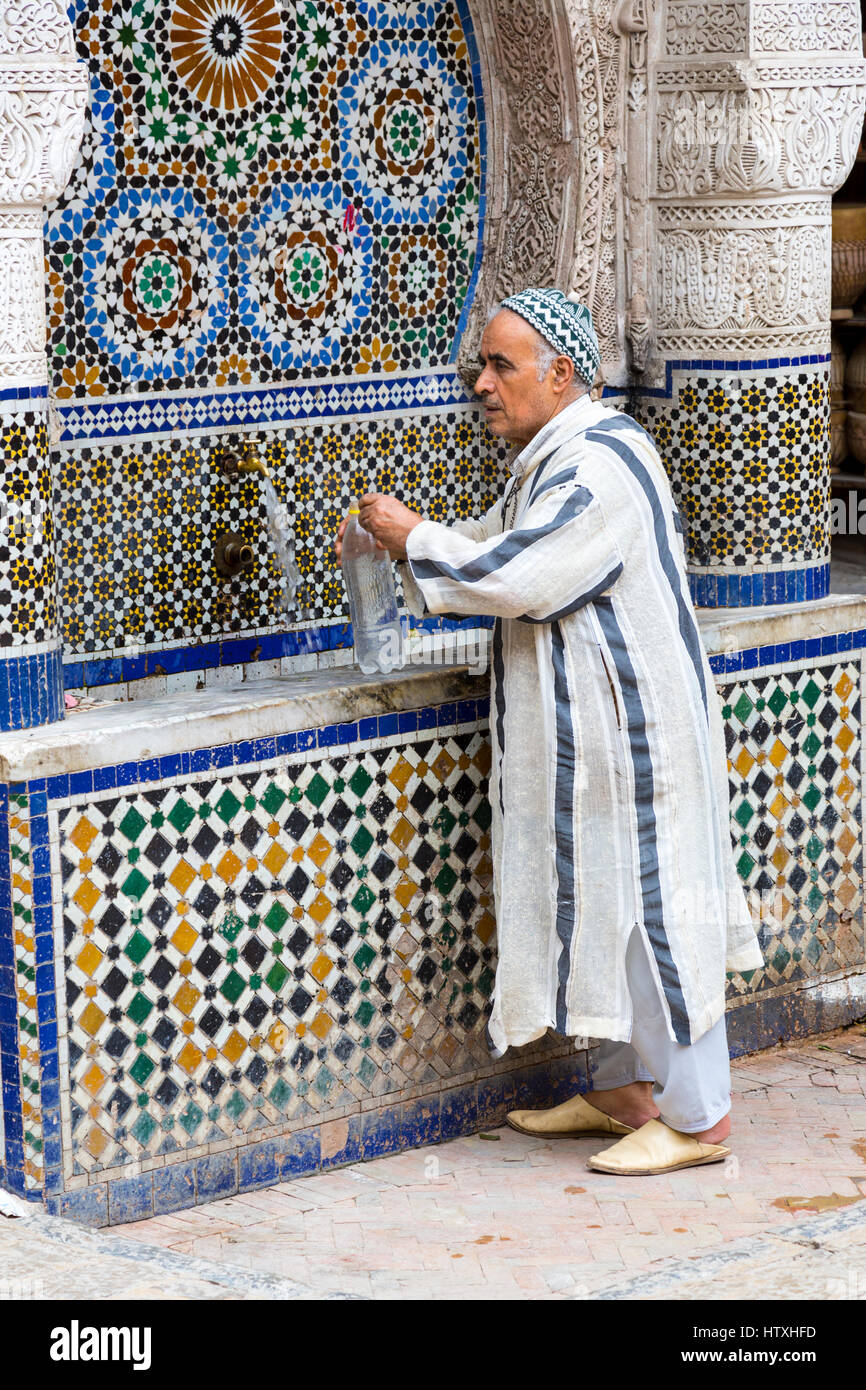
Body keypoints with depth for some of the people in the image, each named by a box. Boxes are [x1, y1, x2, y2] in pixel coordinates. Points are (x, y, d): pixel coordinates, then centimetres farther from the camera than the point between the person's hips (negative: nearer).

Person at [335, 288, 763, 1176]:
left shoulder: (597, 467, -21)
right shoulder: (556, 458, 14)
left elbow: (514, 576, -25)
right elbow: (501, 543, 23)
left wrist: (415, 540, -13)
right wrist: (407, 535, 8)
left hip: (628, 727, -11)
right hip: (589, 727, 11)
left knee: (643, 904, -5)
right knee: (600, 902, 15)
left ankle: (698, 1118, 2)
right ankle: (625, 1091, 26)